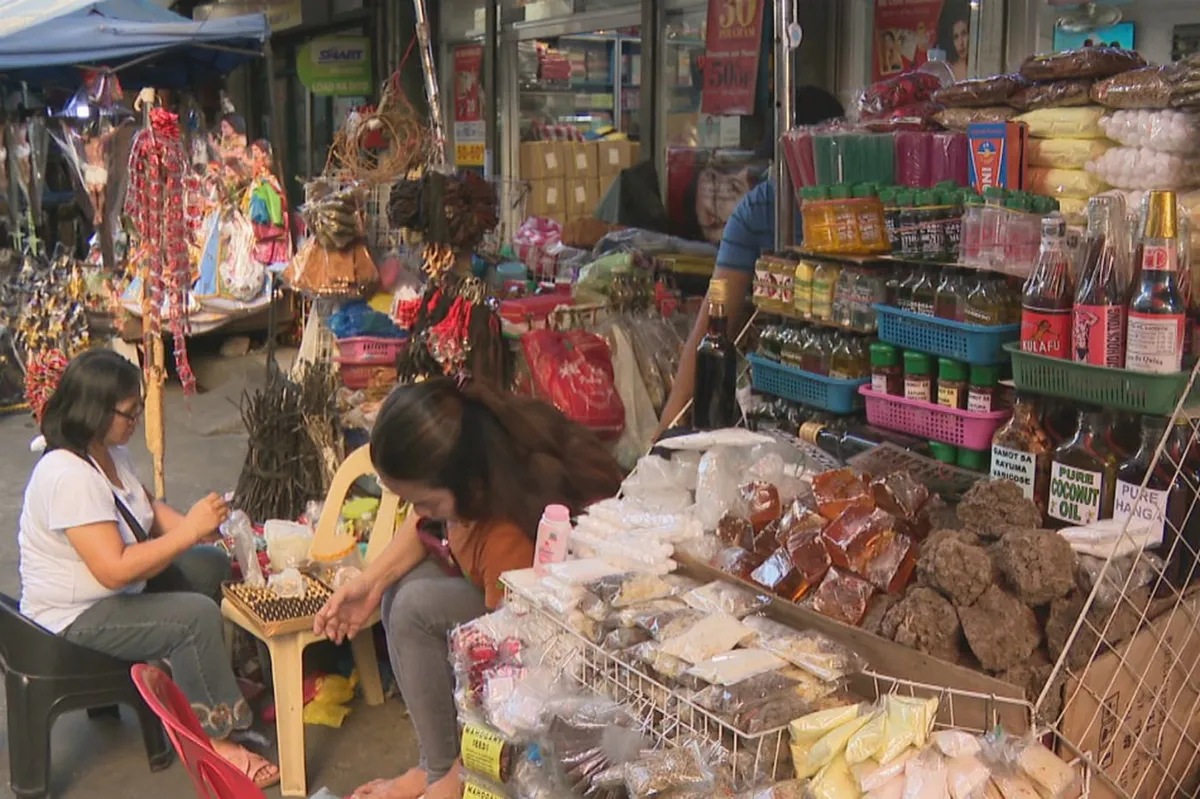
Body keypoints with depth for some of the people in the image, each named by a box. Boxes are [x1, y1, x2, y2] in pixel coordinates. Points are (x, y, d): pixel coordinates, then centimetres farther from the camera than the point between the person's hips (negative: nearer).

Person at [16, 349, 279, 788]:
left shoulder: (109, 450, 0)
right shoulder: (69, 476, -31)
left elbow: (147, 507, 13)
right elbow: (115, 569, -35)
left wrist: (191, 523, -8)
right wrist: (189, 531, -29)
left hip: (120, 586, 10)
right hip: (77, 617, -10)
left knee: (213, 567, 11)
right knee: (198, 616, -23)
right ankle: (213, 739, -9)